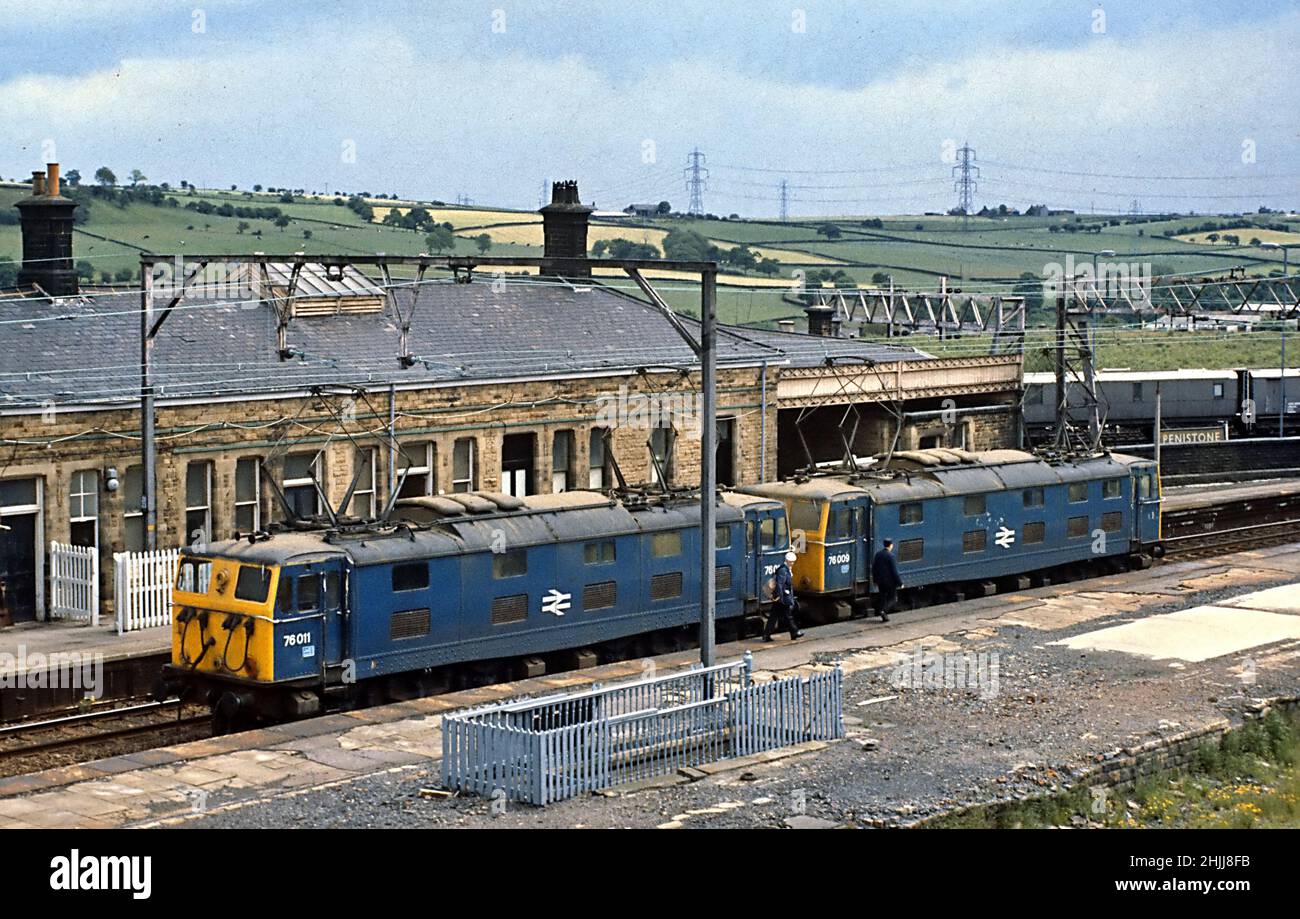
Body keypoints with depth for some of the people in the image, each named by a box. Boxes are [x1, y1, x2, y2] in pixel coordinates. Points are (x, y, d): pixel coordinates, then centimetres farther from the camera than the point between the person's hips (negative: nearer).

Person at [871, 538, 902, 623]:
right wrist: (900, 582, -10)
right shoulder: (890, 556, -18)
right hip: (890, 581, -6)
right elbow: (894, 571, -17)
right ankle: (884, 611, -14)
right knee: (892, 598, 7)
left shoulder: (878, 554, 2)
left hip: (880, 581, 6)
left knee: (882, 597, 15)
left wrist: (875, 580, 20)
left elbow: (873, 568, 10)